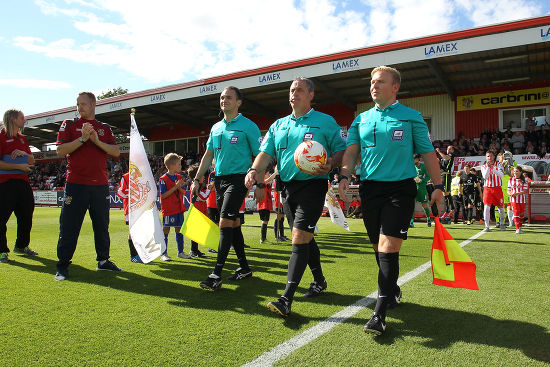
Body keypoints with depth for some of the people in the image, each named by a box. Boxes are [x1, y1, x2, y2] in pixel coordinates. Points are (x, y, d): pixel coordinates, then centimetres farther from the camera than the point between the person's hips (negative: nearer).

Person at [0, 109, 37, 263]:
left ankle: (21, 246, 29)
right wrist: (18, 166, -15)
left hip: (23, 182, 8)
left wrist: (25, 153, -3)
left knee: (26, 216, 14)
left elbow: (32, 161, 16)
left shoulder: (23, 139, 17)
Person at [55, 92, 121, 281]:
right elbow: (60, 151, -4)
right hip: (75, 184, -2)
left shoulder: (105, 128, 14)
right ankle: (63, 266, 10)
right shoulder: (69, 124, 8)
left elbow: (116, 152, 4)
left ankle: (103, 260, 21)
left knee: (102, 226, 9)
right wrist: (82, 138, -13)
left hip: (100, 185, 3)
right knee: (69, 227, -1)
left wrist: (97, 141, -9)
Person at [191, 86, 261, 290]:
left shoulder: (248, 126, -3)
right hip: (219, 179, 7)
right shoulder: (216, 127, 16)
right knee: (234, 224, 11)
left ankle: (216, 275, -13)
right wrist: (197, 180, 15)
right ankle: (244, 268, 23)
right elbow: (208, 155, 20)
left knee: (225, 223, -15)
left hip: (238, 179, -7)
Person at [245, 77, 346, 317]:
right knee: (305, 237, 17)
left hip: (313, 184, -6)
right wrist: (255, 171, -13)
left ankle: (286, 299, -11)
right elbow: (266, 152, 7)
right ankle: (319, 280, 37)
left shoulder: (325, 122, 1)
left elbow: (342, 150, -1)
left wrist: (330, 165, -21)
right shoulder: (278, 125, 15)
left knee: (299, 239, -13)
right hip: (289, 186, 6)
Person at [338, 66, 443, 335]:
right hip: (369, 188, 4)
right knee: (378, 247, 11)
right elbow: (351, 151, 5)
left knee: (388, 247, -12)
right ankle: (393, 291, 35)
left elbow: (427, 153, 6)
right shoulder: (361, 119, 13)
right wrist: (344, 176, -12)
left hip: (400, 188, -4)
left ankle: (379, 313, -7)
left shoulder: (411, 117, 5)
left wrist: (437, 185, 0)